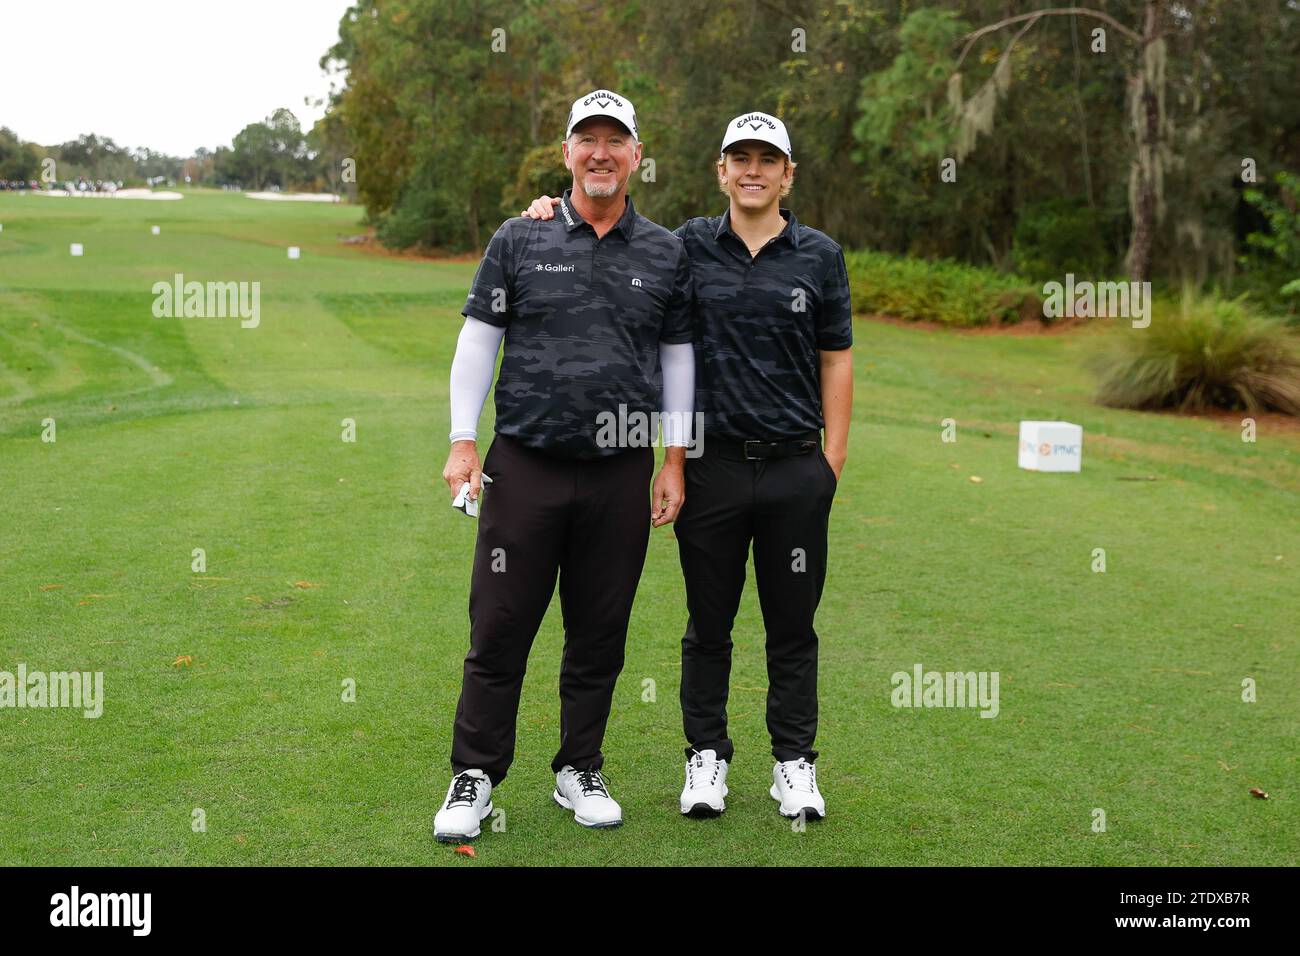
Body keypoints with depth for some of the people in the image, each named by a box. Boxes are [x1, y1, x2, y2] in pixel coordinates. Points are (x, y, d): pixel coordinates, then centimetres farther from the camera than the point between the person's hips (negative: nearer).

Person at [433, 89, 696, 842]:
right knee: (500, 629, 1)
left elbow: (677, 355, 11)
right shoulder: (520, 240, 3)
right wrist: (463, 442, -3)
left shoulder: (666, 252, 8)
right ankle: (476, 777, 13)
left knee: (601, 634, 9)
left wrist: (675, 459, 7)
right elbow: (477, 340, 4)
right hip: (525, 465, -1)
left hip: (621, 473, 2)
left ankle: (580, 772, 23)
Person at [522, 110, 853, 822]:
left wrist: (833, 457, 1)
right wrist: (556, 210, -3)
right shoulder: (690, 247, 3)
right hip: (712, 464, 0)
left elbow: (836, 359, 6)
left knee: (793, 625, 8)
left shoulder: (819, 256, 4)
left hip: (795, 469, 0)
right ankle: (706, 758, 22)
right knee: (709, 624, 9)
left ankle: (794, 762, 20)